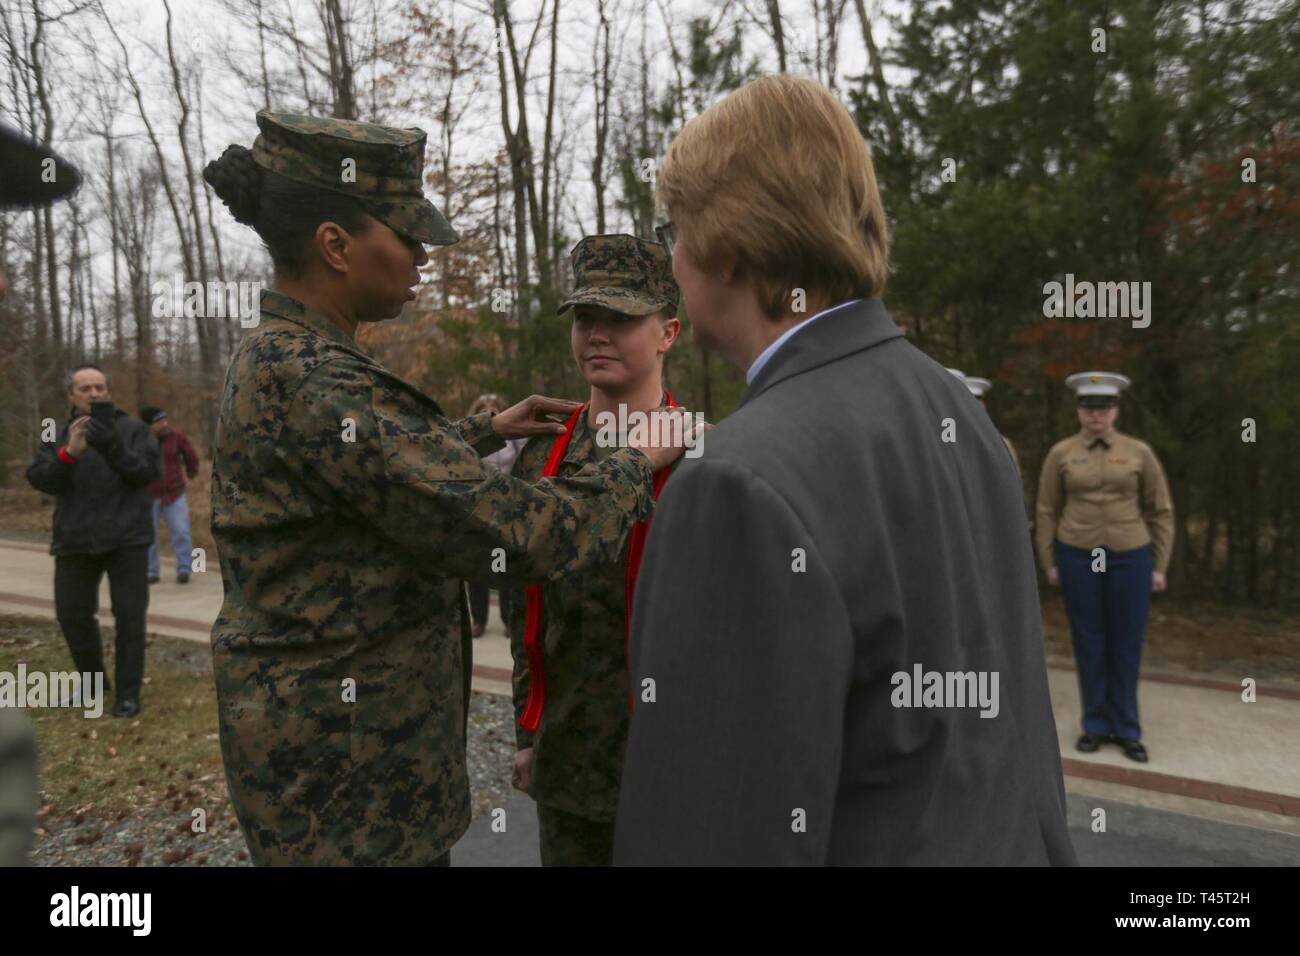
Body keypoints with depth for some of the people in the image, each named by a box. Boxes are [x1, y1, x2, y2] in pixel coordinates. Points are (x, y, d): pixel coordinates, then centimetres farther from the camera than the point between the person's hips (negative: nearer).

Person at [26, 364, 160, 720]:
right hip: (75, 541, 3)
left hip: (126, 538, -3)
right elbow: (39, 479, -3)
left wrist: (114, 448, -27)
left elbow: (148, 471, -11)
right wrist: (69, 454, -21)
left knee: (129, 615, -3)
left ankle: (128, 692, 7)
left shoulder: (132, 428, 1)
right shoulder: (58, 435, 11)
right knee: (72, 613, 7)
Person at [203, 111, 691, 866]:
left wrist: (488, 430, 18)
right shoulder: (314, 381, -26)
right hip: (348, 760, -9)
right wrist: (639, 466, -12)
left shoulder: (275, 358, 5)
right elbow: (515, 536, -27)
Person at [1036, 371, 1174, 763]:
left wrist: (1159, 566, 3)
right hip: (1078, 558, 0)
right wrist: (1049, 563, 1)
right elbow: (1047, 511, 4)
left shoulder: (1139, 452, 1)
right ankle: (1095, 725, 19)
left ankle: (1126, 729, 19)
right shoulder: (1060, 453, 0)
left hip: (1130, 558, 0)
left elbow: (1160, 512, 5)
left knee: (1126, 646, 6)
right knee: (1088, 644, 7)